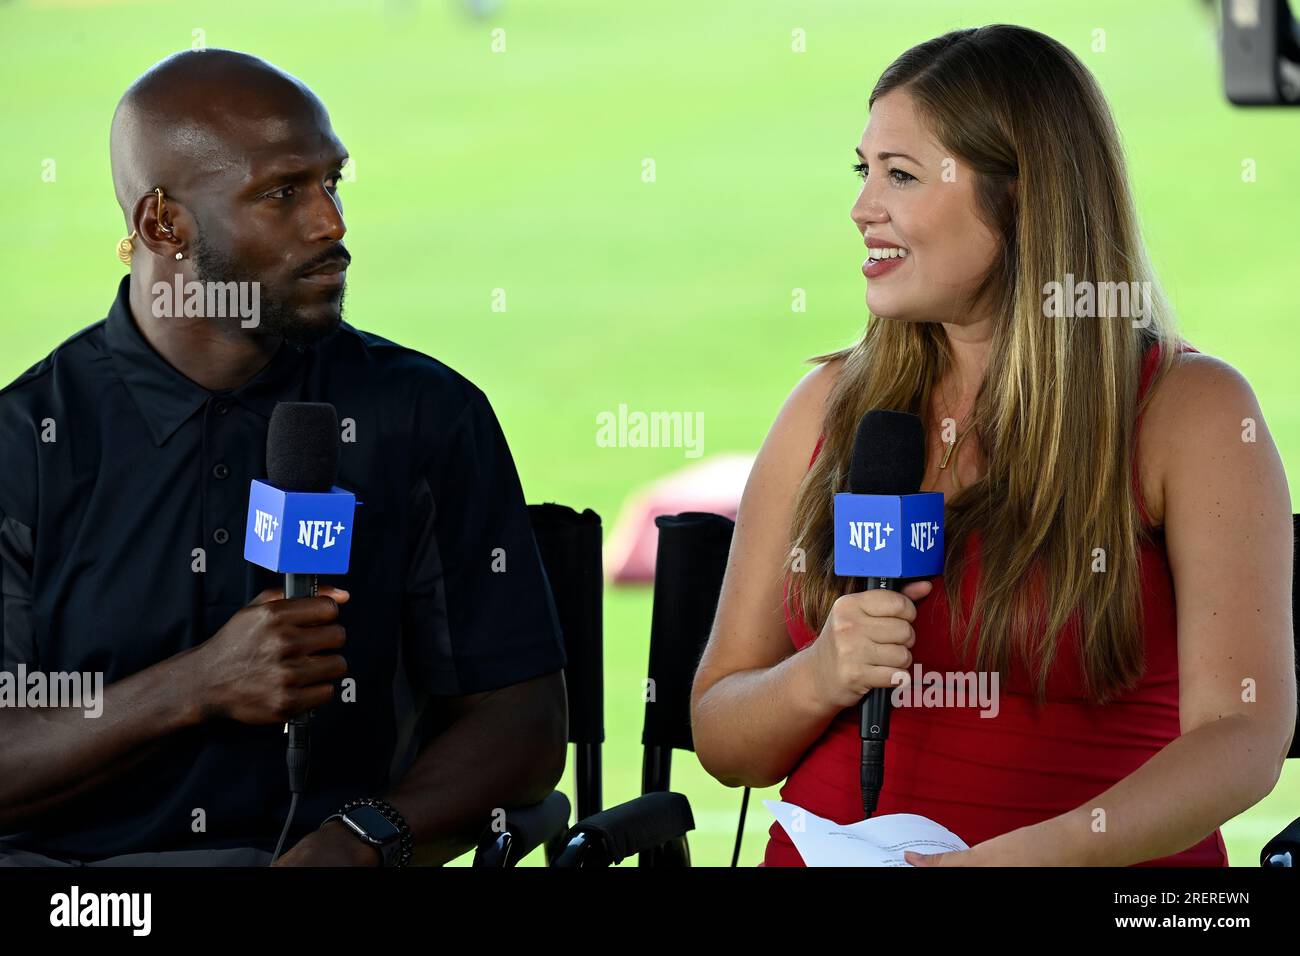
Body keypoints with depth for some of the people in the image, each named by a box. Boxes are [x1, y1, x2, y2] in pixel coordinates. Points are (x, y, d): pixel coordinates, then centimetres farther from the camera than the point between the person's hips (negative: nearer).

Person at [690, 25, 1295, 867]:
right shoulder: (831, 406, 10)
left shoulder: (1191, 412, 0)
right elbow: (721, 743, 13)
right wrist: (818, 679, -8)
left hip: (1101, 862, -2)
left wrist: (1048, 850, -24)